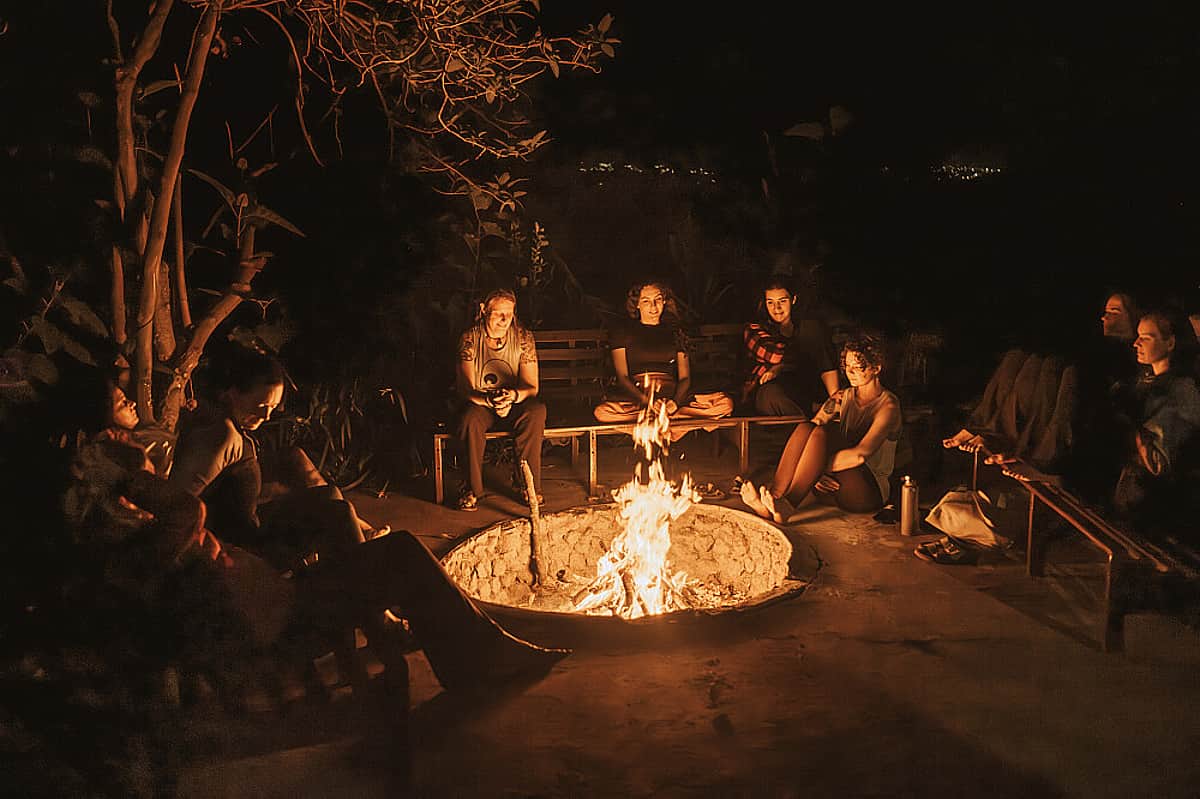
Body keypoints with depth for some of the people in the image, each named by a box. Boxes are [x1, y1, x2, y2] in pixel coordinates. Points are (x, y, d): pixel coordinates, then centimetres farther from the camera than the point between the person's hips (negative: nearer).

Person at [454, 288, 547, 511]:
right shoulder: (470, 338, -11)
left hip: (515, 404, 1)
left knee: (537, 411, -32)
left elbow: (532, 387, -10)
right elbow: (465, 389, -17)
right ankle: (473, 488, -20)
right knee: (471, 419, -36)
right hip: (479, 402, -1)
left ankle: (525, 481, -17)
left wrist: (514, 395, -35)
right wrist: (489, 400, -40)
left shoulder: (523, 338, -7)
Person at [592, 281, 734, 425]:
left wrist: (675, 402, -11)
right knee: (601, 412, -38)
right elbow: (622, 377, 2)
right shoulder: (623, 332, 13)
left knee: (726, 403, -22)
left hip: (672, 398, 2)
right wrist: (645, 401, -17)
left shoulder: (675, 332, 21)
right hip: (635, 400, -2)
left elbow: (684, 377, 12)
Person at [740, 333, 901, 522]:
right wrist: (813, 473, -17)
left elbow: (860, 455, -23)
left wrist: (819, 466, -25)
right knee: (804, 428, -23)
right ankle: (773, 498, -38)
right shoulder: (842, 397, 12)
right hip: (834, 487, 5)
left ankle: (784, 508, -41)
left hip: (869, 493, -5)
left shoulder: (888, 405, -8)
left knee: (821, 433, -30)